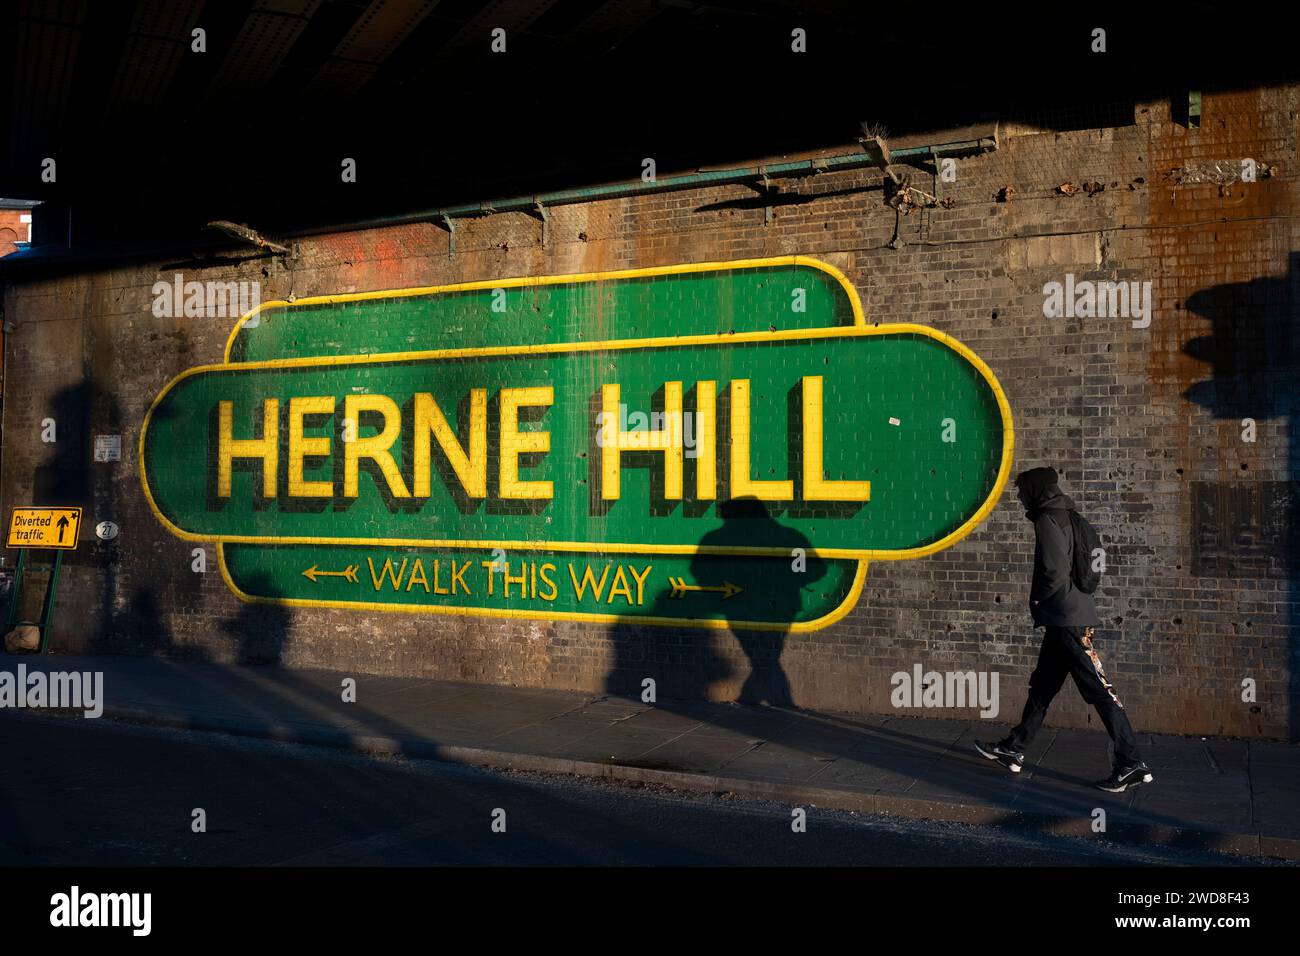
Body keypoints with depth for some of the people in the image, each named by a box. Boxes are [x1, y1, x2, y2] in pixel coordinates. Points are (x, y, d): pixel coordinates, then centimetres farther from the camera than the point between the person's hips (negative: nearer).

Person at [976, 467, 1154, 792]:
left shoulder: (1048, 521, -13)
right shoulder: (1063, 518, 16)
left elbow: (1055, 571, -23)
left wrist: (1038, 599, -6)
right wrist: (1042, 606, 14)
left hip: (1069, 621, -10)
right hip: (1063, 621, 10)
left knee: (1100, 692, -7)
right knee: (1042, 685, 15)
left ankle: (1132, 765, -3)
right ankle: (1014, 750, 24)